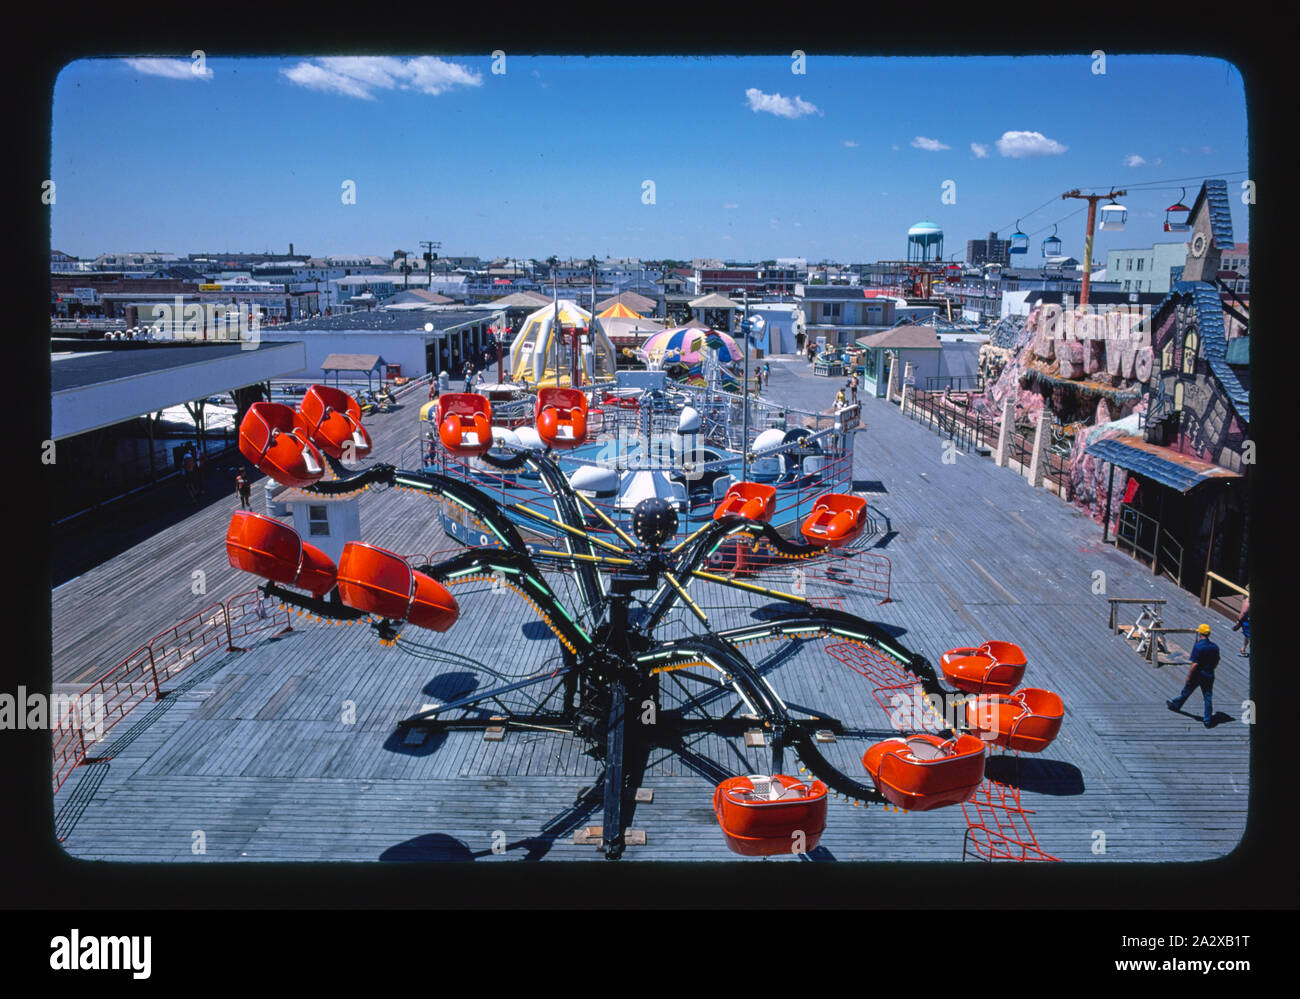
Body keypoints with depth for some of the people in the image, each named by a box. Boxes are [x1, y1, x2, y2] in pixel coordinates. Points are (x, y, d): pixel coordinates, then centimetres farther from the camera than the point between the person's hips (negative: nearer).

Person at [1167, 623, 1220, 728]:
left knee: (1186, 691, 18)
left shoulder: (1198, 646, -21)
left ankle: (1175, 705, 40)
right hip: (1209, 676, 4)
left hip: (1197, 675, -4)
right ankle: (1208, 721, 11)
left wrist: (1189, 676, -12)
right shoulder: (1215, 647, -2)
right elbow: (1216, 662, 10)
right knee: (1208, 697, 8)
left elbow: (1195, 664, -21)